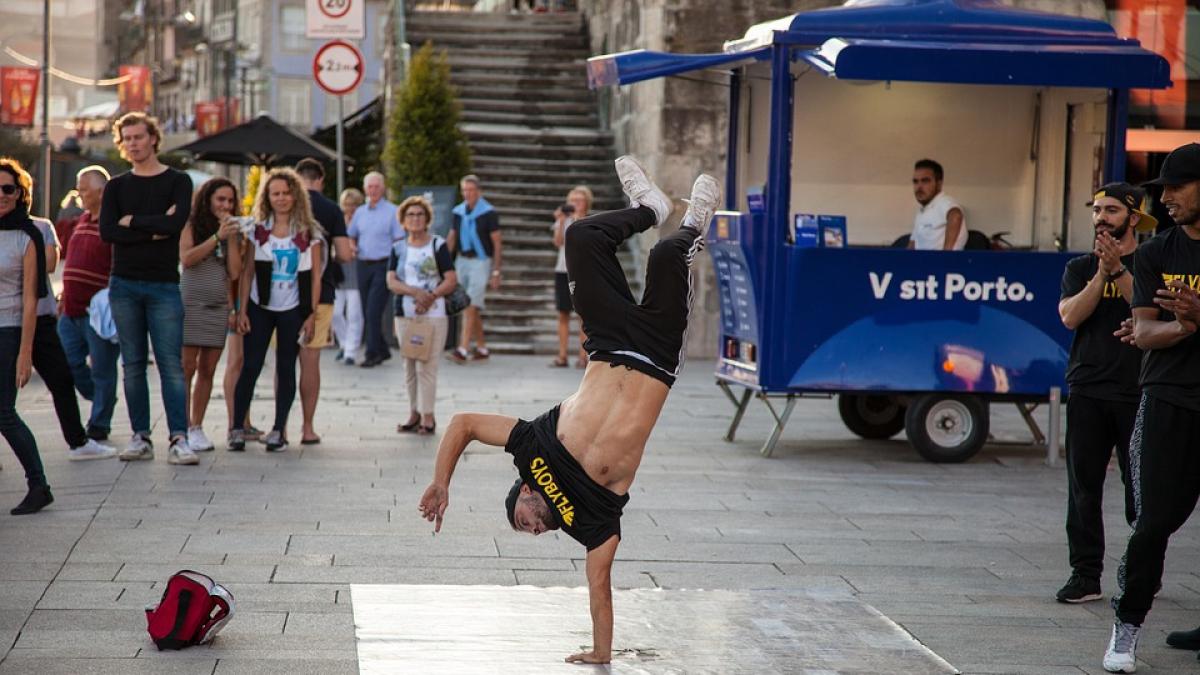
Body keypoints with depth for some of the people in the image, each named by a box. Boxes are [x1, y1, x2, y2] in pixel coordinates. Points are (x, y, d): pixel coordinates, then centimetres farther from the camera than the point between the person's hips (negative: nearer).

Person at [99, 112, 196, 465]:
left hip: (164, 285, -3)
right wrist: (154, 230, -10)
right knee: (133, 365, 4)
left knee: (171, 365, -8)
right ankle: (140, 437, 9)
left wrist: (132, 221, -5)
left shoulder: (178, 181, 4)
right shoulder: (116, 186, 11)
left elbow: (176, 223, -14)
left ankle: (178, 439, -11)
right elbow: (107, 232, -4)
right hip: (124, 285, 3)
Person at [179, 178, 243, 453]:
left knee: (208, 369, 3)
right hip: (190, 304, -4)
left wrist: (232, 238, -3)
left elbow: (235, 272, 4)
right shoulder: (191, 226, 3)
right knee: (187, 366, -9)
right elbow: (186, 258, -13)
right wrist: (217, 236, -13)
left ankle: (197, 427, 9)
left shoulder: (233, 231, 14)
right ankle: (183, 428, -7)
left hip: (218, 307, 4)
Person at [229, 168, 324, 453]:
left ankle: (279, 430, 11)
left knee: (286, 369, 4)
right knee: (250, 367, -5)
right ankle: (237, 428, 1)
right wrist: (242, 310, -2)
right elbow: (247, 272, 4)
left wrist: (312, 314, -3)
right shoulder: (257, 230, 4)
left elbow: (315, 277, 2)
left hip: (293, 311, 0)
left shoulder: (309, 232, 2)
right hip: (260, 308, 0)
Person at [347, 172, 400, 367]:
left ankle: (373, 353, -7)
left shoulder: (392, 211, -3)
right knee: (369, 312, 8)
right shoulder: (360, 212, 13)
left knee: (373, 311, -12)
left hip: (383, 265, -6)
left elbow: (399, 241, -6)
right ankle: (382, 350, 20)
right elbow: (351, 237, 21)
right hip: (364, 264, 6)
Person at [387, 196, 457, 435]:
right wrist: (415, 292, -15)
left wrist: (431, 296, -18)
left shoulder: (437, 245, 1)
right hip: (405, 314, 4)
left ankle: (428, 416, -5)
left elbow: (451, 280, -4)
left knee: (426, 366, -9)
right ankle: (414, 413, 16)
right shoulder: (398, 248, 10)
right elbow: (391, 281, 1)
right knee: (409, 367, 8)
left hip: (433, 314, -4)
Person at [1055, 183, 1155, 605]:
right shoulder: (1080, 268, 14)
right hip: (1087, 390, 3)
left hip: (1138, 393, -3)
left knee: (1140, 487, -2)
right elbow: (1070, 316, -3)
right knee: (1084, 486, 1)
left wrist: (1119, 270, -17)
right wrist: (1102, 273, -11)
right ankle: (1085, 574, 5)